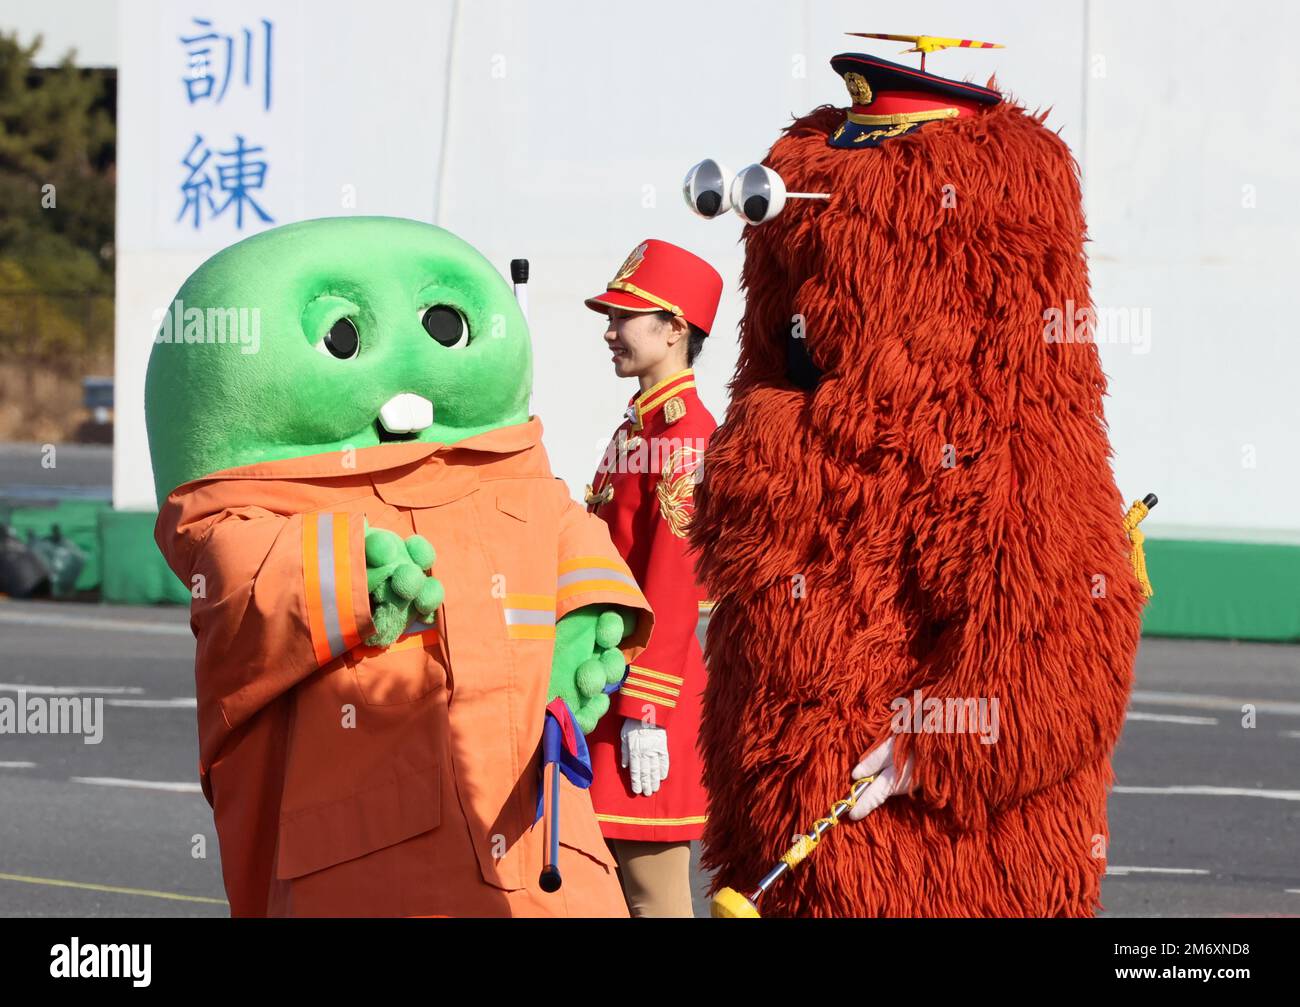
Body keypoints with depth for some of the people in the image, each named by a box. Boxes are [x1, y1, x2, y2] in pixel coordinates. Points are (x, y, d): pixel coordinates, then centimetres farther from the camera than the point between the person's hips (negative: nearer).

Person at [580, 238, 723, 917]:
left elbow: (674, 584, -20)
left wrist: (646, 713, -22)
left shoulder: (684, 436, -14)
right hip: (609, 689, 10)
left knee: (655, 898, -6)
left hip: (649, 700, -10)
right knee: (613, 890, 12)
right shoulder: (636, 430, 17)